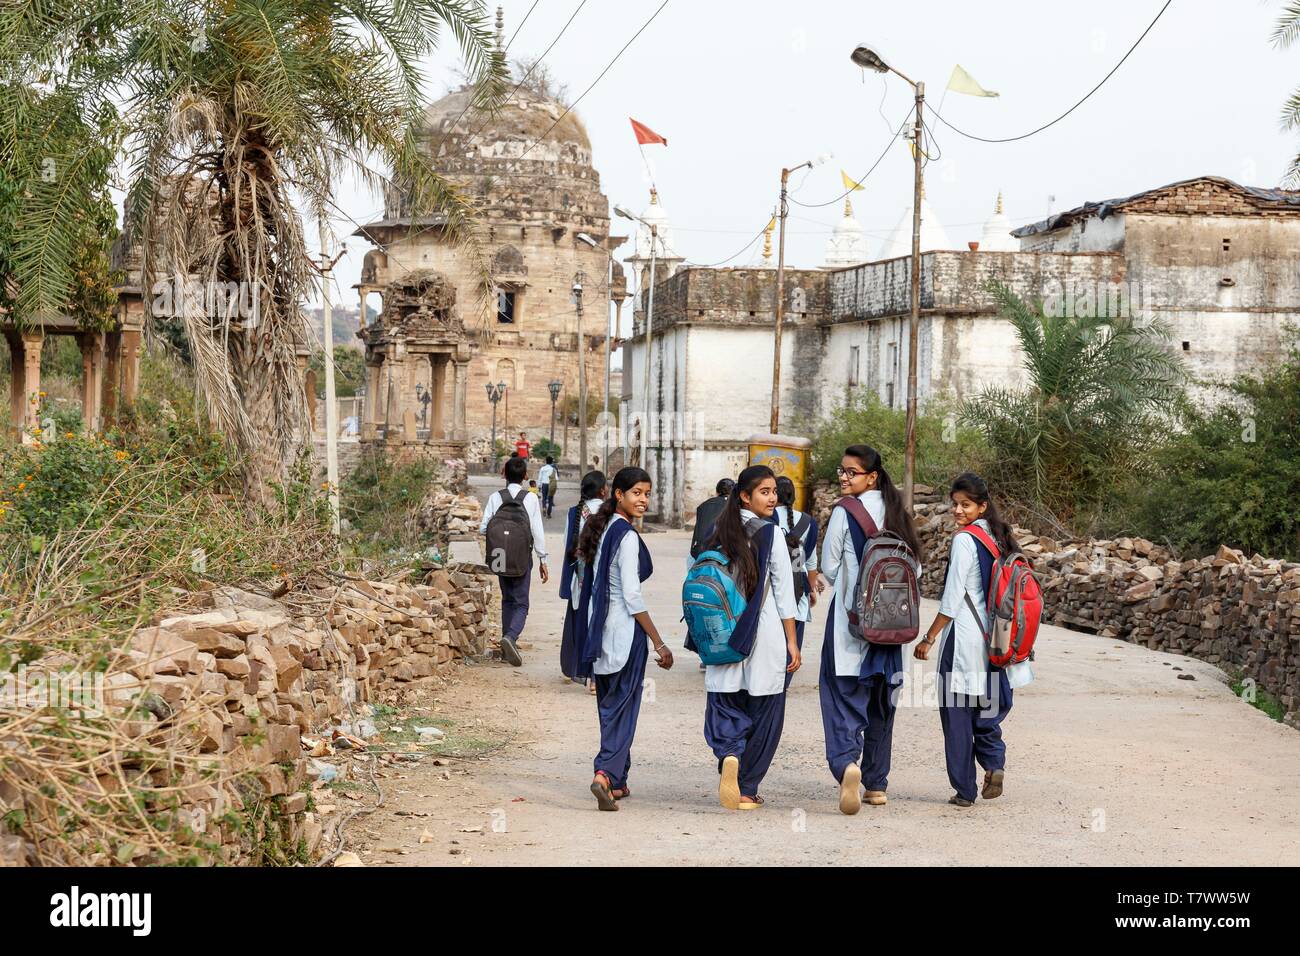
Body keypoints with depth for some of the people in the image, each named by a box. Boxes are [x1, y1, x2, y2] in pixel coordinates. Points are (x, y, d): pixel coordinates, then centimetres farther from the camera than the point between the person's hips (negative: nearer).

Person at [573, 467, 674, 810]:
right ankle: (605, 773, -20)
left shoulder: (601, 530, 12)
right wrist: (659, 643, -14)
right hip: (625, 628, -9)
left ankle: (617, 782, 19)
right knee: (623, 706, -6)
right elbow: (632, 595, -18)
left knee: (609, 706, 14)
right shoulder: (627, 537, -14)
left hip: (599, 627, 9)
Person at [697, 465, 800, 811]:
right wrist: (792, 642, 0)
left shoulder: (720, 532, 7)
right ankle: (747, 789, 9)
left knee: (726, 706, 9)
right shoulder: (771, 535, -7)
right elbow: (784, 593, -6)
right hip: (765, 635, -4)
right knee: (763, 712, 7)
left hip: (725, 635, 4)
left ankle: (728, 754, -20)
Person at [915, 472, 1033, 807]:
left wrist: (928, 639, -8)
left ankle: (964, 790, 6)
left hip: (963, 638, -7)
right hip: (992, 637, 7)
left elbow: (952, 600, -15)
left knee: (956, 712, 2)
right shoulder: (998, 537, 9)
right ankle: (994, 762, -4)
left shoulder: (964, 540, -13)